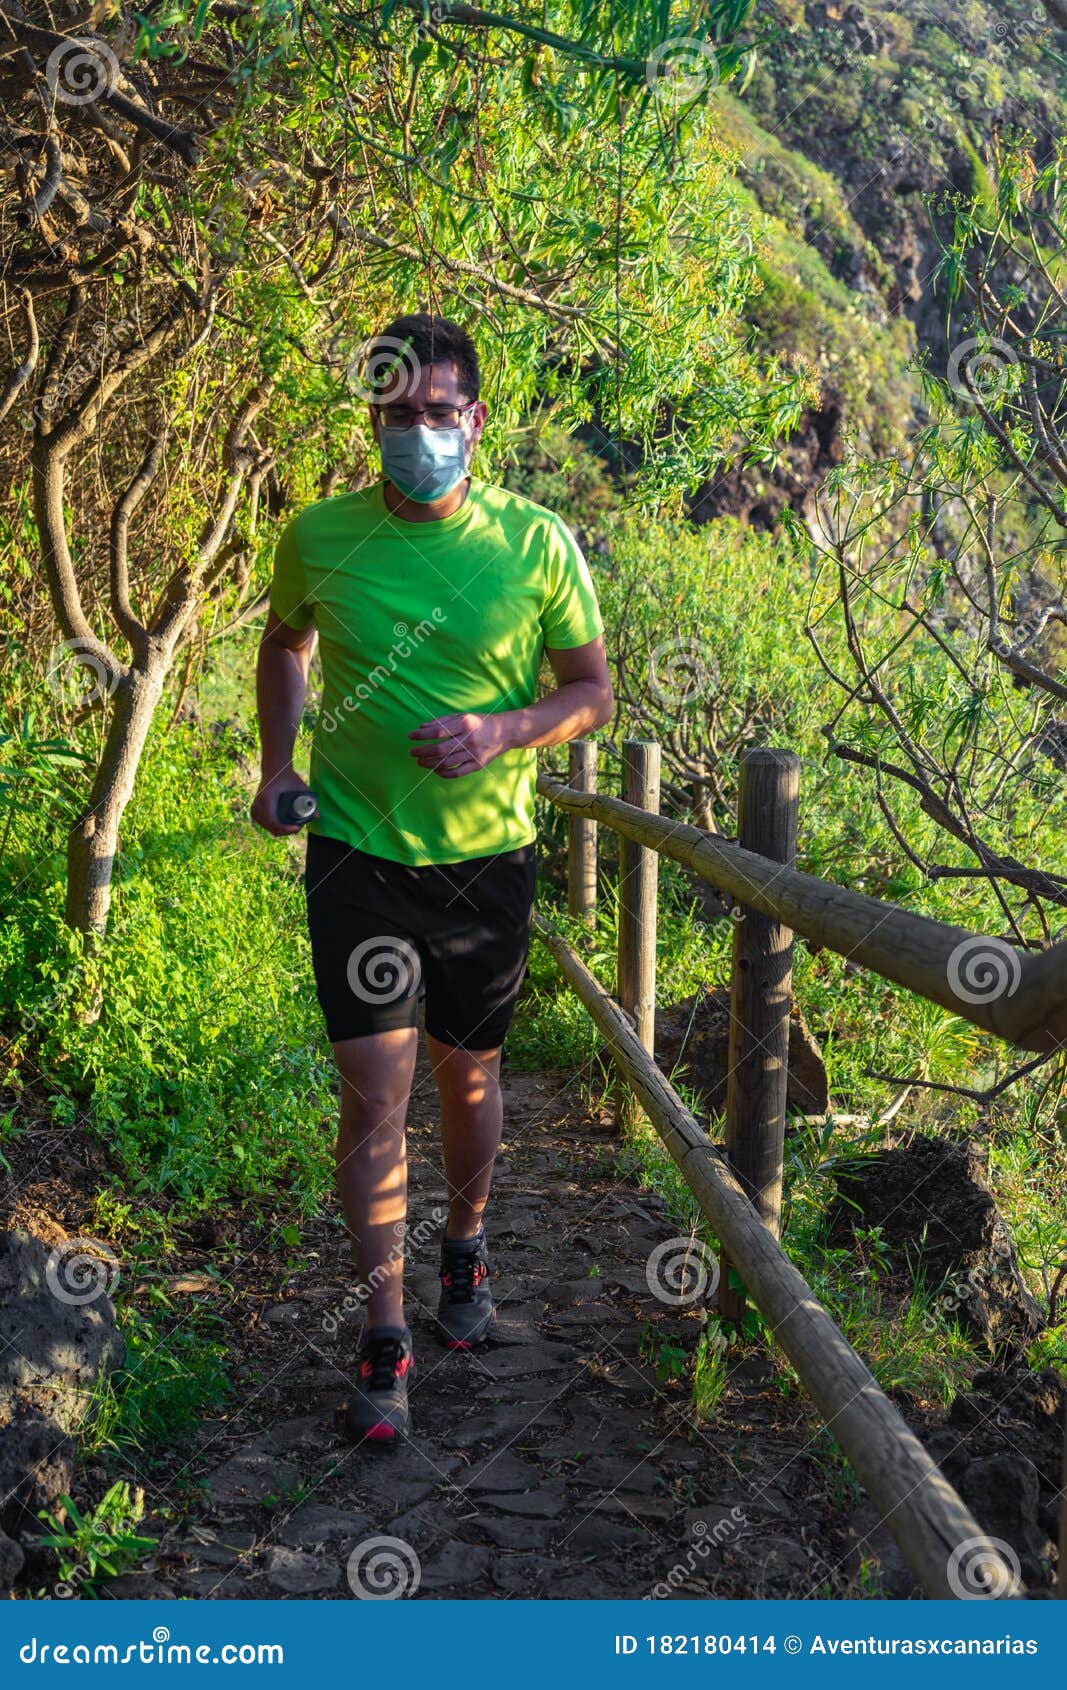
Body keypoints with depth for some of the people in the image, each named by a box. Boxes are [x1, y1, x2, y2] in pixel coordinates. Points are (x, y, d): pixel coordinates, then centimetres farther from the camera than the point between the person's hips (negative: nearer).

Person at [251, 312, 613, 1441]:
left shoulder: (536, 543, -7)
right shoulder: (319, 537, -4)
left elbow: (592, 689, 1)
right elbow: (283, 642, 16)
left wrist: (500, 732, -17)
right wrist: (276, 765, 4)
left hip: (487, 852, 1)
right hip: (357, 851, 0)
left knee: (468, 1072, 17)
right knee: (375, 1096, -5)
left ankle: (466, 1243, 44)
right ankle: (384, 1337, 7)